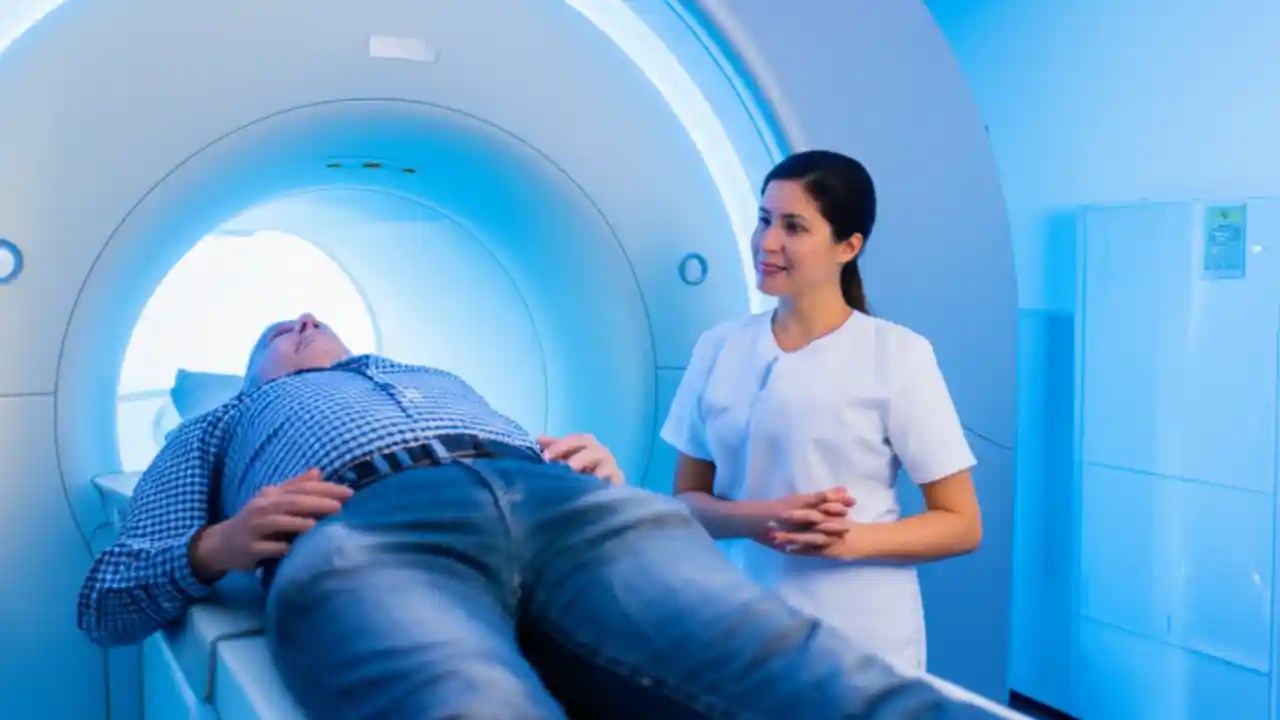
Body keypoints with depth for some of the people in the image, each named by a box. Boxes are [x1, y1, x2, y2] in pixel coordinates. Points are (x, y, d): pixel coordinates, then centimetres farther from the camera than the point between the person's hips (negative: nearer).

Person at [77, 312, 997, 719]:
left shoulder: (447, 380, 45)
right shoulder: (221, 425, 40)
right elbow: (108, 598, 23)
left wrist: (606, 477, 9)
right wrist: (217, 546, 2)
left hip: (566, 504, 3)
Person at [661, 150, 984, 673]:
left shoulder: (897, 355, -9)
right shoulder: (718, 347, 1)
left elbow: (961, 524, -6)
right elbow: (687, 501, 5)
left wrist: (847, 541, -21)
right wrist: (757, 519, -15)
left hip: (862, 645, -3)